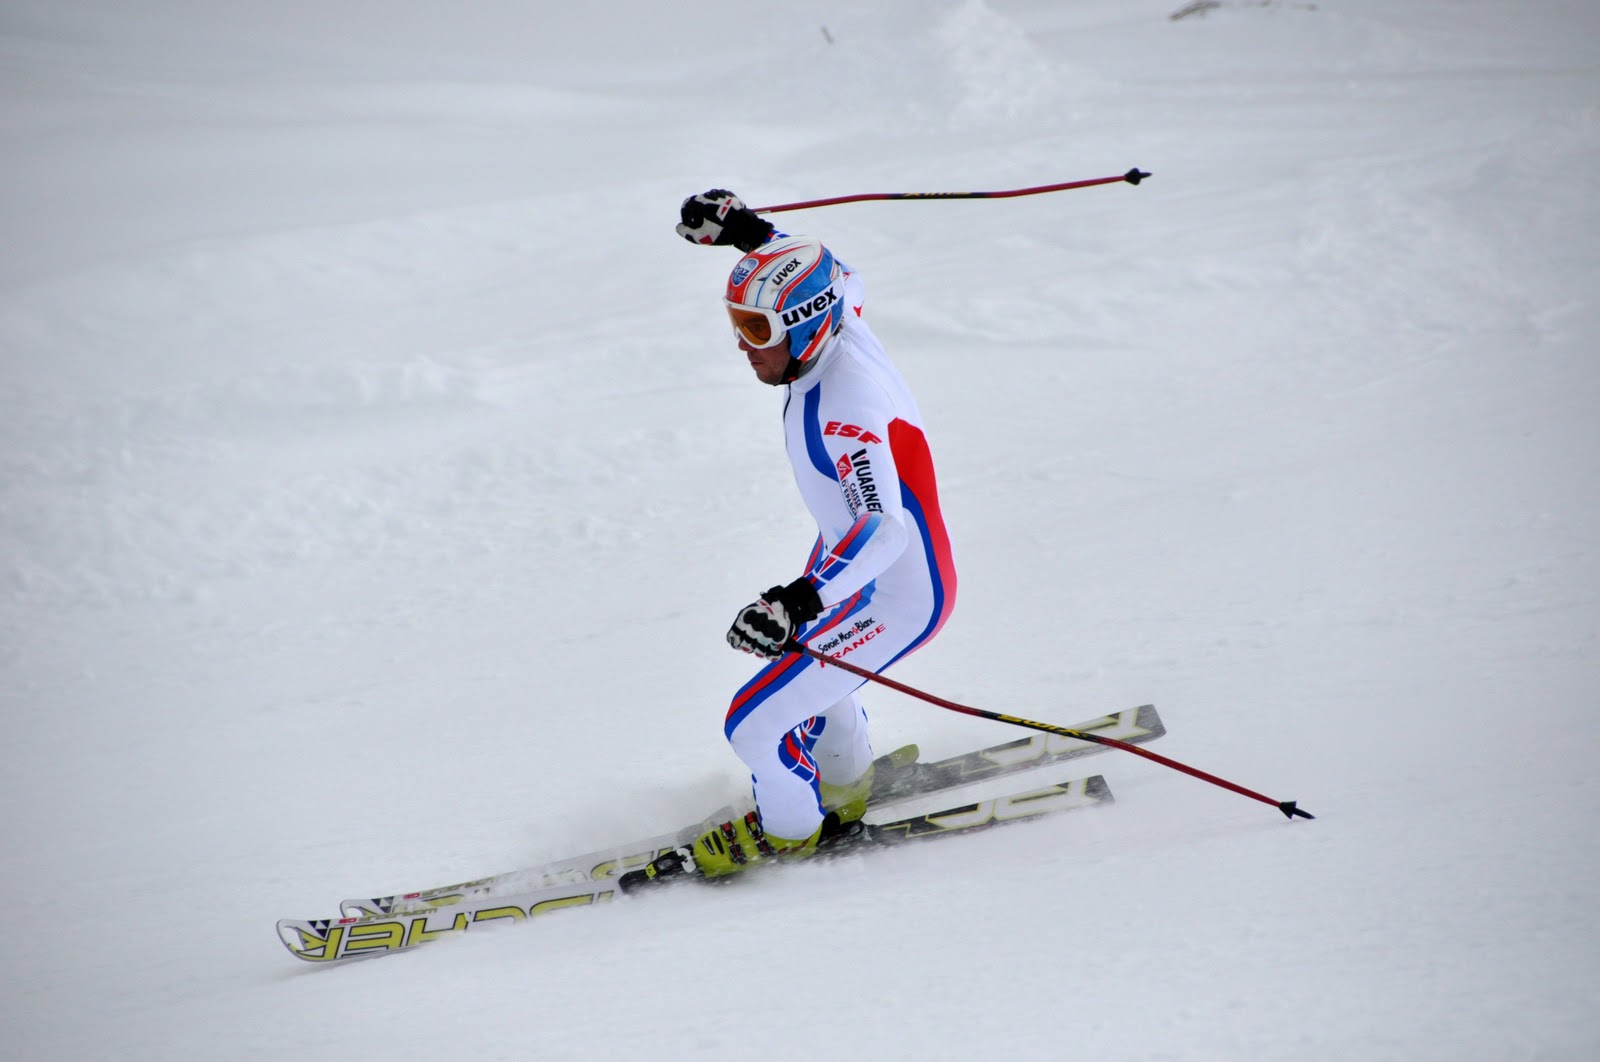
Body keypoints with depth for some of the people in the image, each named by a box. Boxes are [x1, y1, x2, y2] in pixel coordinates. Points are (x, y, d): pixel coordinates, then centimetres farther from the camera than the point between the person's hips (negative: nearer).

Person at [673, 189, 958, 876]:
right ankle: (844, 784, 59)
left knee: (755, 724, -6)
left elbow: (882, 527, -49)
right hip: (853, 557, 10)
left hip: (895, 599, -10)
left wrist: (802, 598, -59)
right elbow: (830, 274, 15)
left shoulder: (844, 406, -37)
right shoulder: (840, 324, -11)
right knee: (795, 657, 34)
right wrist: (741, 227, 16)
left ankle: (788, 828, 25)